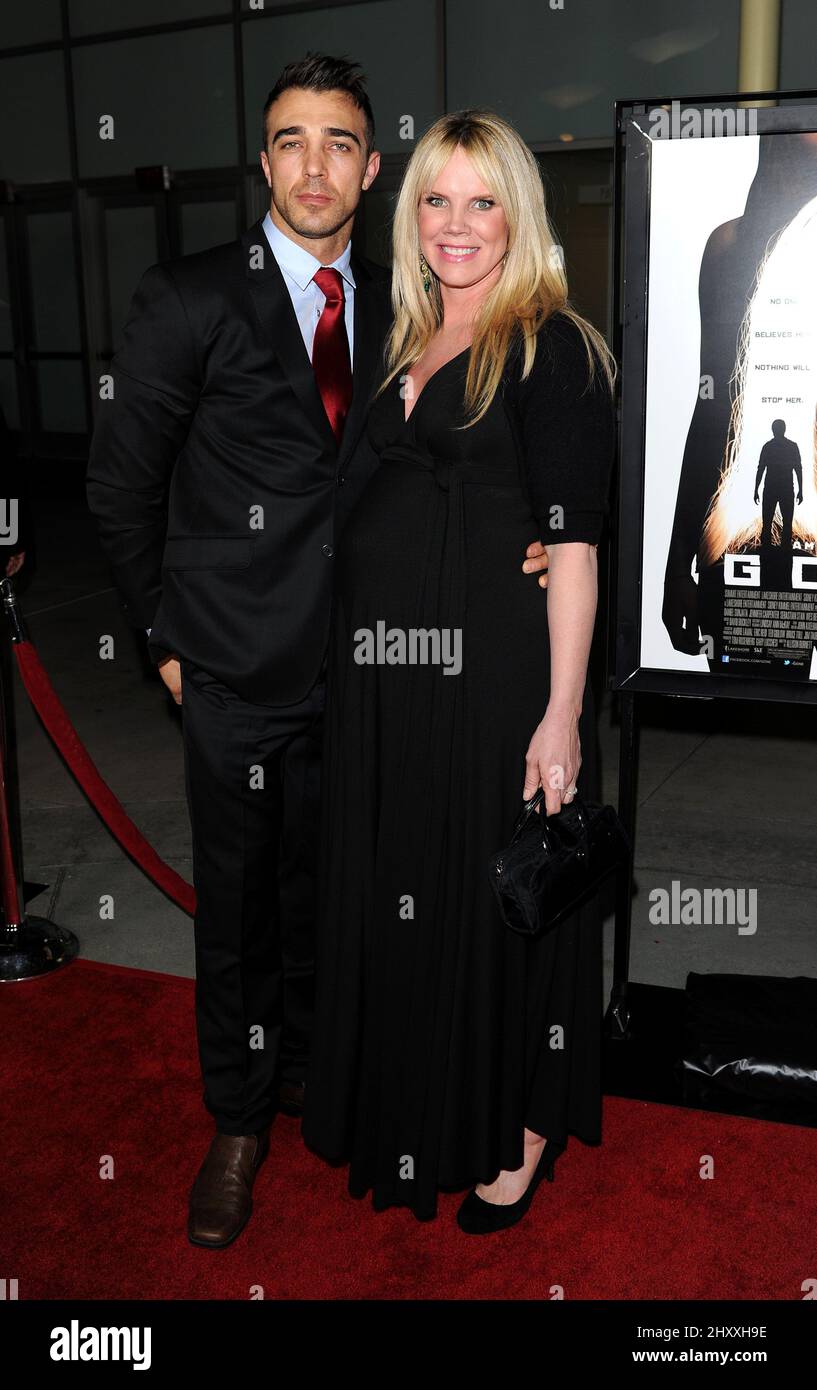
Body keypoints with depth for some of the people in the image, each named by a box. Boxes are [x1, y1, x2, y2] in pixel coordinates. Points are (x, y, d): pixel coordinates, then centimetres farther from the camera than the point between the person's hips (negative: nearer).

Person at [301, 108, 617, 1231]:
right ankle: (412, 1118, 36)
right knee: (394, 895, 15)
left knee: (495, 897, 5)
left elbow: (571, 543, -14)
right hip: (384, 663, 7)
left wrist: (561, 712, -20)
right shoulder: (408, 349, 15)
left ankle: (519, 1134, 27)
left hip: (494, 665, -7)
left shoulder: (551, 347, -7)